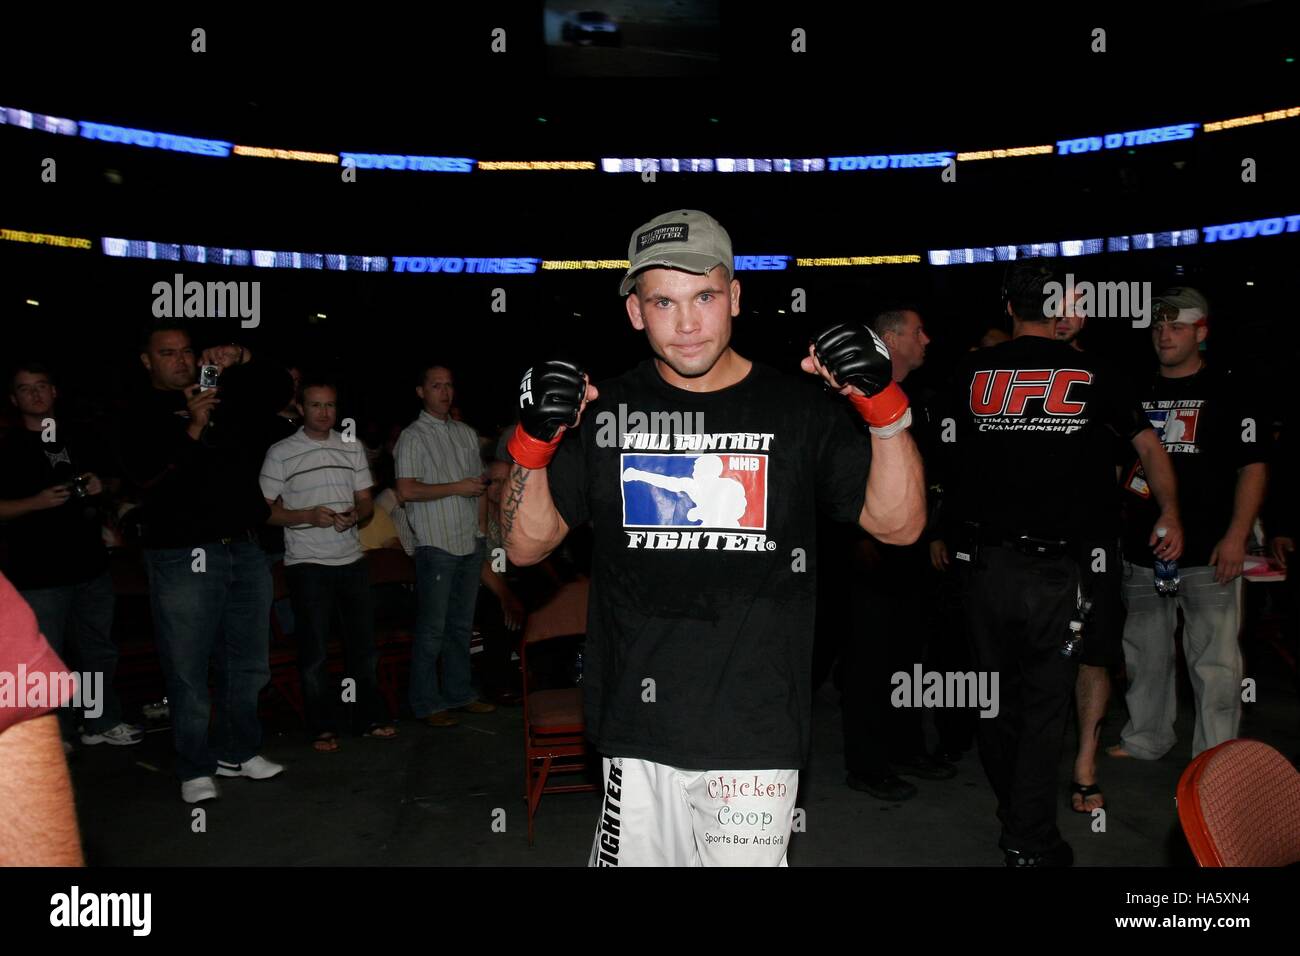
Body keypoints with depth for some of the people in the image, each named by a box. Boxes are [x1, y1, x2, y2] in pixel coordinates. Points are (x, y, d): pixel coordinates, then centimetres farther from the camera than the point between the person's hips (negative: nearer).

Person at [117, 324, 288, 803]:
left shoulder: (225, 396, 12)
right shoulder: (142, 416, -1)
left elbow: (277, 383, 20)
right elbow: (148, 480, -13)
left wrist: (241, 359, 4)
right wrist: (194, 428, -21)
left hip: (245, 549, 5)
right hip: (184, 559, -5)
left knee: (249, 664, 12)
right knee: (187, 670, 1)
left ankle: (239, 751, 27)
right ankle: (196, 769, 14)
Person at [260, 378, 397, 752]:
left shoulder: (352, 447, 10)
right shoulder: (280, 453, -2)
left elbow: (366, 502, 12)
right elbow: (266, 510, -3)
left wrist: (355, 515, -11)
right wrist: (308, 516, -18)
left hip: (352, 560, 4)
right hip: (307, 564, -4)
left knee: (363, 643, 10)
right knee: (315, 651, 2)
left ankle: (372, 718, 21)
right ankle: (322, 728, 13)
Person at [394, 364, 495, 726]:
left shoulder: (467, 433, 16)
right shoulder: (413, 437, -5)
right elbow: (406, 491, -15)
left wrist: (481, 487, 8)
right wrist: (456, 487, -14)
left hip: (470, 540, 7)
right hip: (436, 544, -7)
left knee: (461, 624, 13)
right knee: (432, 628, -2)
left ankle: (459, 693, 23)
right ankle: (427, 704, 7)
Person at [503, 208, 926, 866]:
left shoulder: (799, 410, 1)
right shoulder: (606, 413, 3)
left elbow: (898, 525, 0)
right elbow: (527, 546, 5)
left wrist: (884, 407, -14)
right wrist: (534, 441, -12)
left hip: (757, 732, -1)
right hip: (637, 729, 1)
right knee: (642, 853, 11)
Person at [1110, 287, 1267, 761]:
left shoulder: (1228, 391, 0)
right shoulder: (1137, 393, 13)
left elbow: (1253, 467, -5)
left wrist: (1236, 536, -13)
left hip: (1207, 555, -4)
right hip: (1140, 551, 5)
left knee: (1215, 662, 0)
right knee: (1144, 654, 14)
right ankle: (1146, 738, 29)